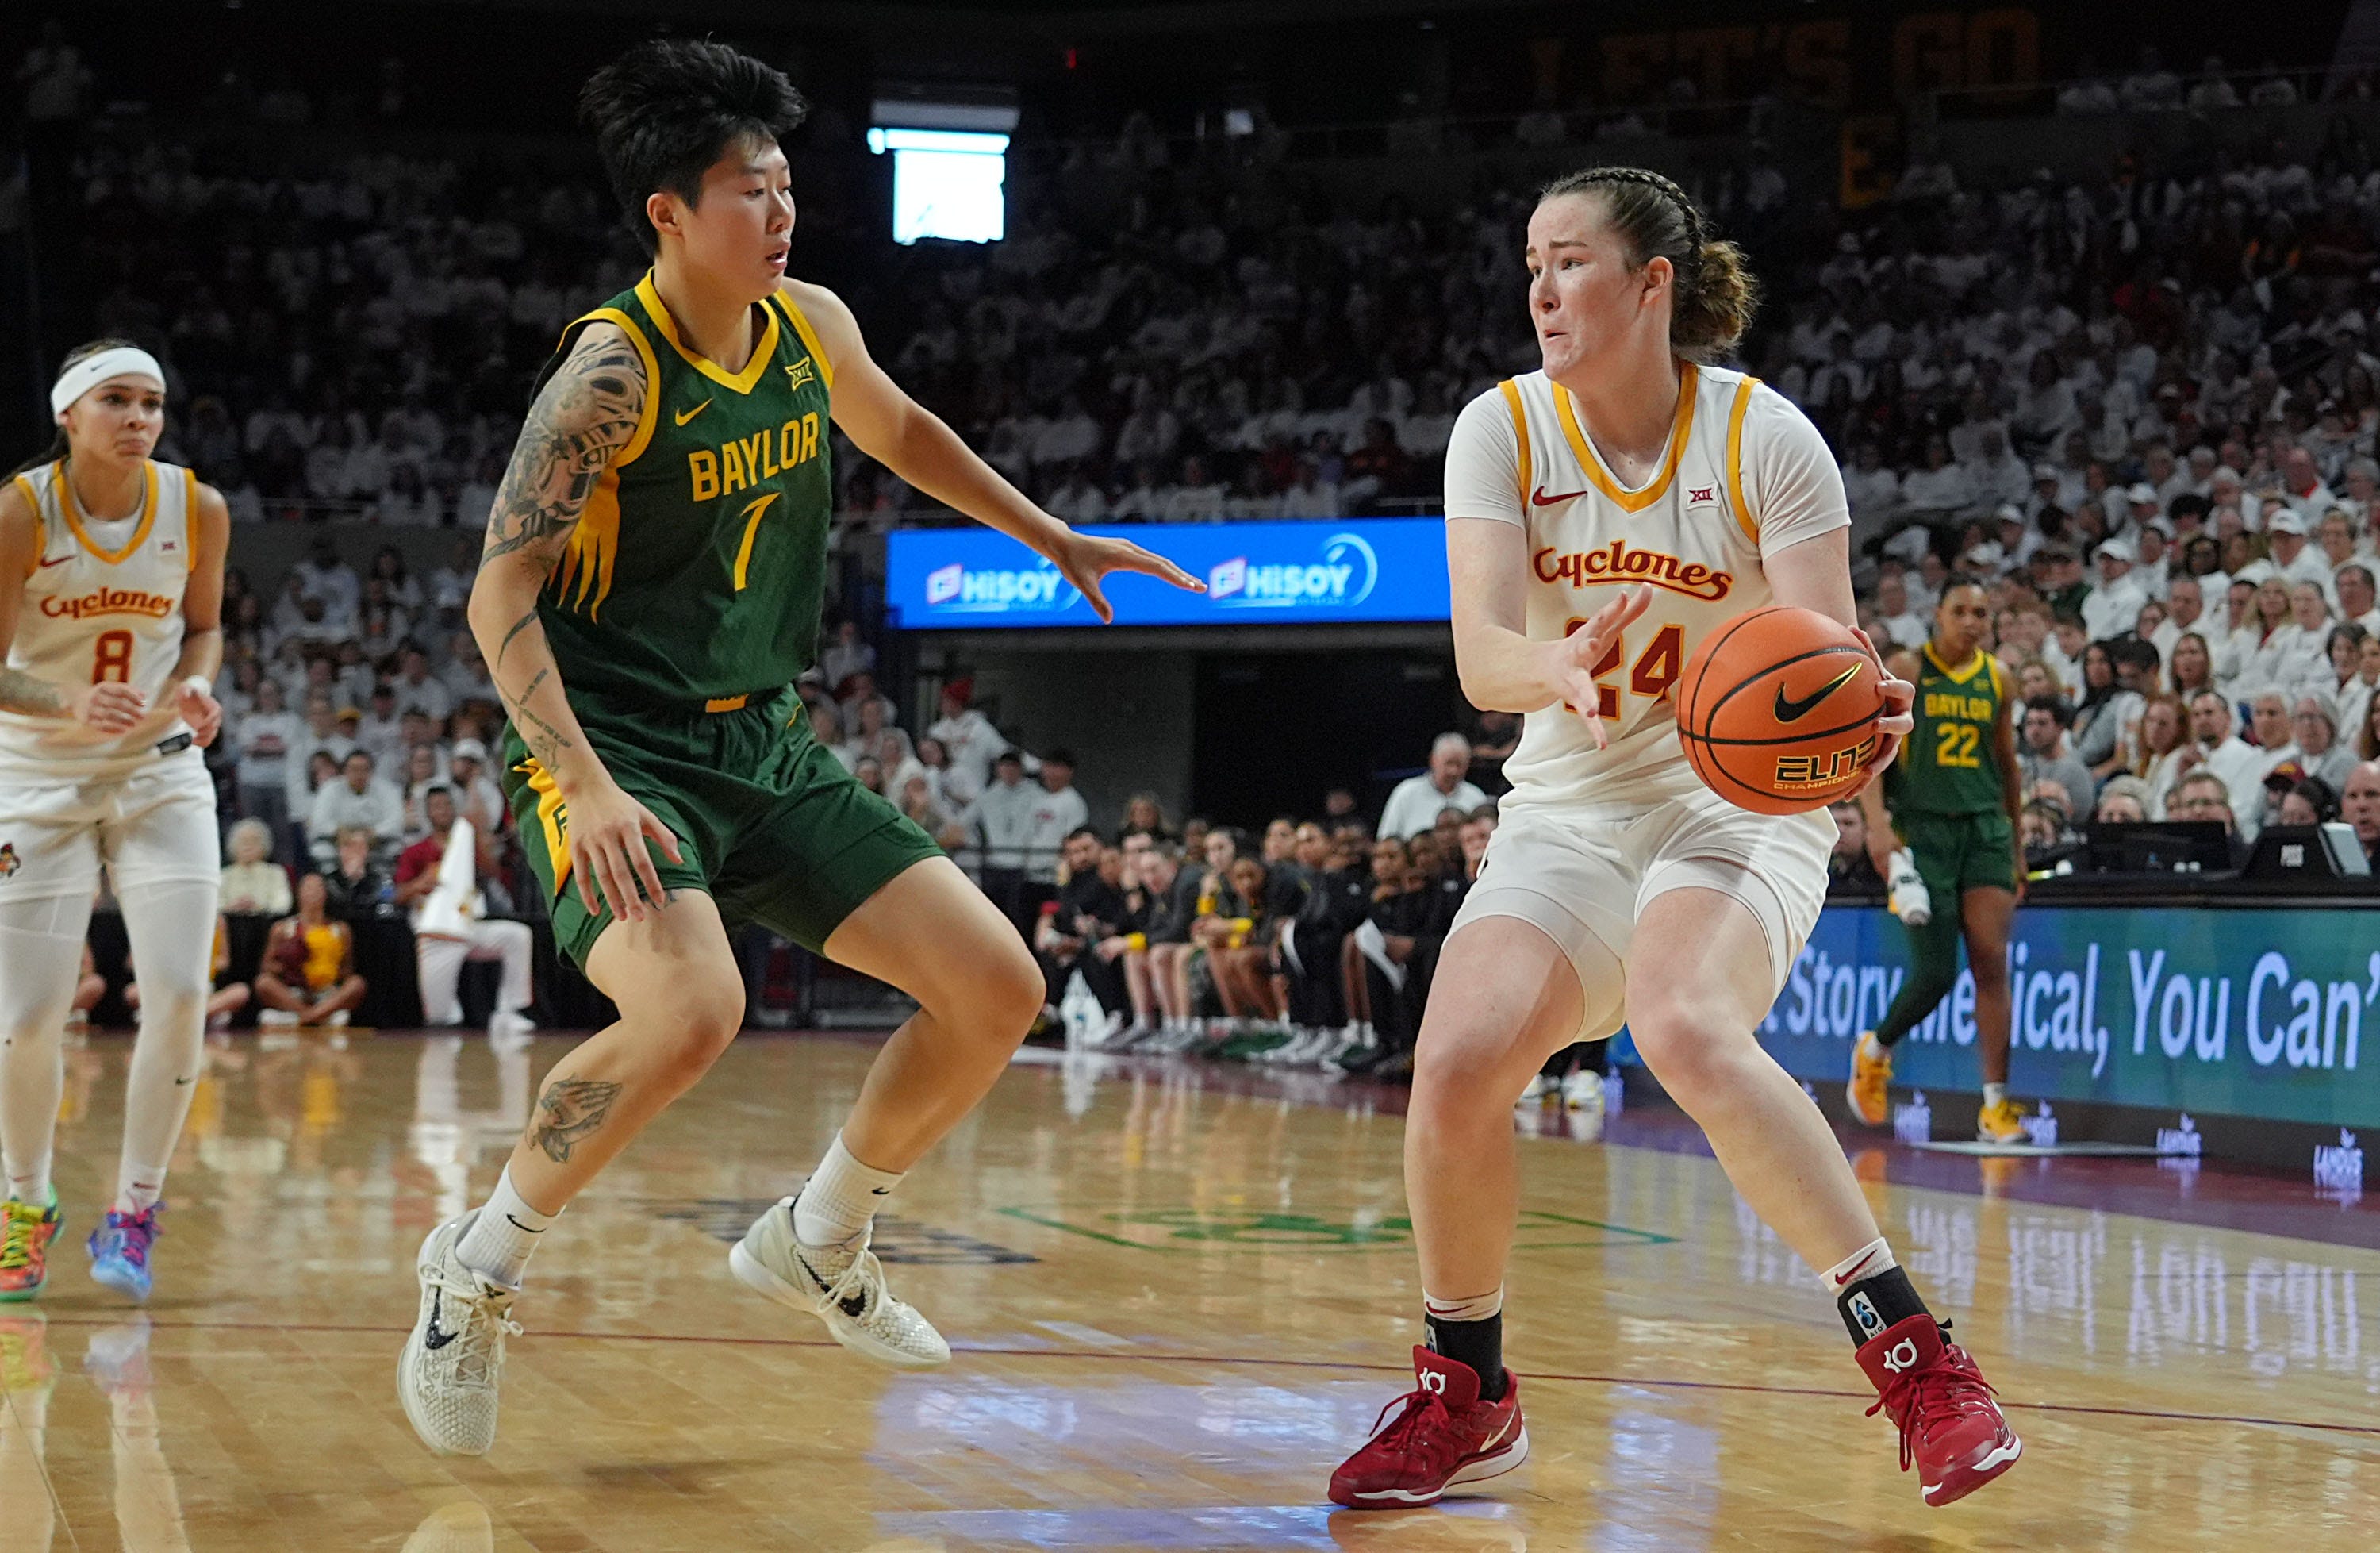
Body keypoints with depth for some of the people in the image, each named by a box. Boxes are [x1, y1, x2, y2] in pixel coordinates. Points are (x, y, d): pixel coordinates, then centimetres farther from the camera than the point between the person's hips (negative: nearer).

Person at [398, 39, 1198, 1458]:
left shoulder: (812, 327, 4)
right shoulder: (615, 367, -16)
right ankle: (479, 1264, -10)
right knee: (692, 1011, -33)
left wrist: (1055, 539, 32)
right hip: (618, 747, -7)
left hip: (764, 744, 7)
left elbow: (899, 431, 27)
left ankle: (819, 1242, 21)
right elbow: (501, 592, -19)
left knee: (1000, 988, 0)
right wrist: (587, 787, -29)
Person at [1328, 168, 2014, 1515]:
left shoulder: (1764, 438, -11)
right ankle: (1467, 1402, 8)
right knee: (1456, 1065, -17)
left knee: (1683, 1029, -33)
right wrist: (1558, 668, -41)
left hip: (1741, 801, -3)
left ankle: (1915, 1358, -25)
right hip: (1570, 805, 4)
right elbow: (1481, 652, -17)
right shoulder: (1504, 430, -5)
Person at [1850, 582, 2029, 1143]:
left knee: (1991, 963, -8)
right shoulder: (1905, 671, -2)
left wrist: (2018, 844, 19)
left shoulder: (1996, 678, 11)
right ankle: (1875, 1050, 24)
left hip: (1985, 827, 4)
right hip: (1921, 828, -3)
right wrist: (1877, 822, -19)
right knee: (1935, 971, -6)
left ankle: (1996, 1102, -6)